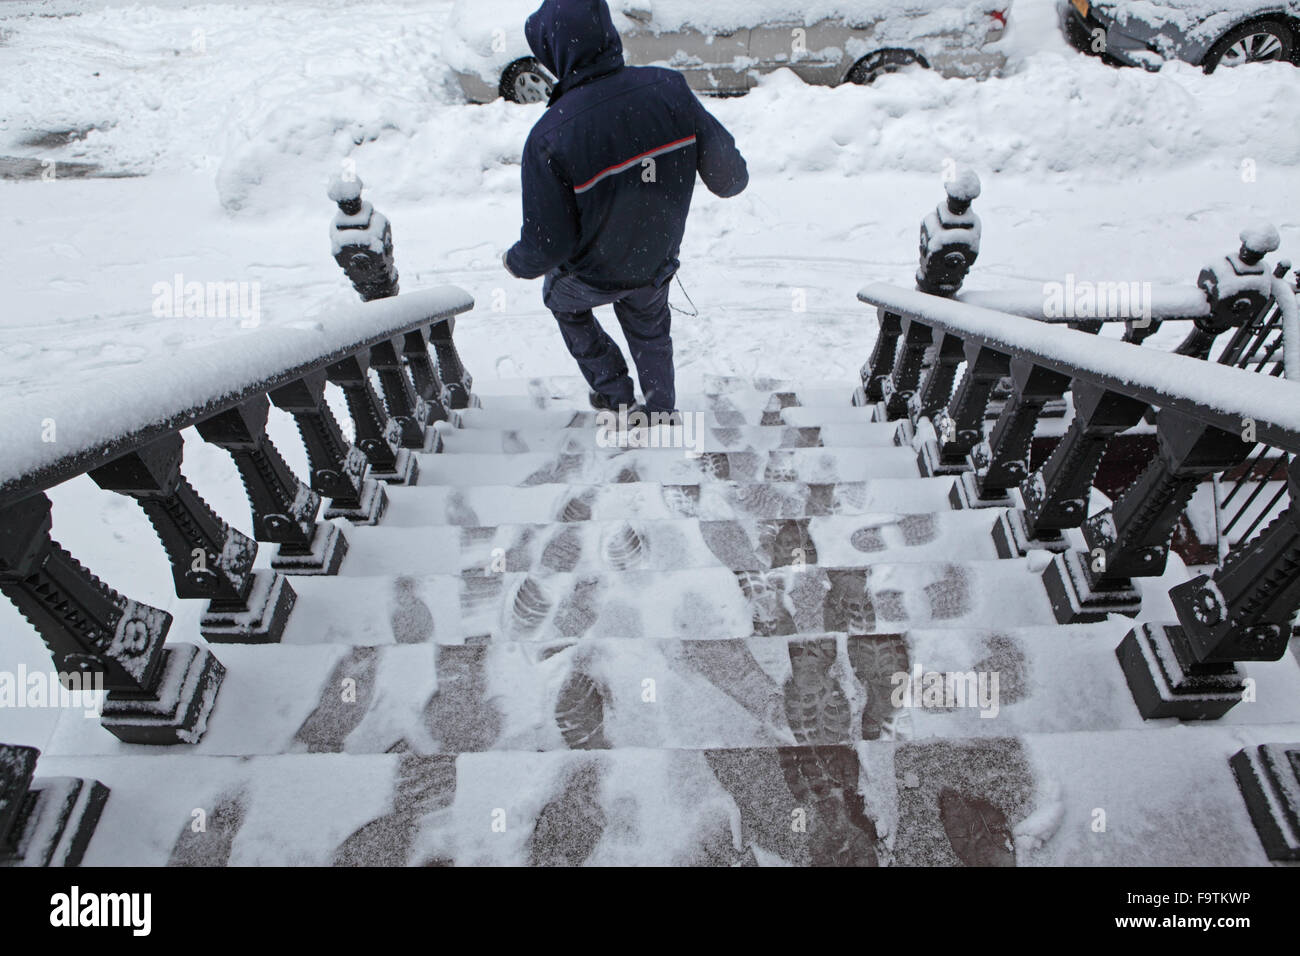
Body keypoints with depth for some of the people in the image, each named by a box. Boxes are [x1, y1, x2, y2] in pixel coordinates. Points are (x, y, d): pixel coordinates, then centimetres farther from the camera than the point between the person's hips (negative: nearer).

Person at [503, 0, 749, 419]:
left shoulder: (549, 138, -32)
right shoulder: (669, 88, -21)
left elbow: (547, 245, -24)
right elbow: (728, 175, -12)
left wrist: (517, 263, -1)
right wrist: (733, 181, 13)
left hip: (592, 277, -3)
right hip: (658, 264, 3)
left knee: (561, 298, 32)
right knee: (649, 328, 32)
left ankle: (613, 392, 40)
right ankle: (660, 410, 52)